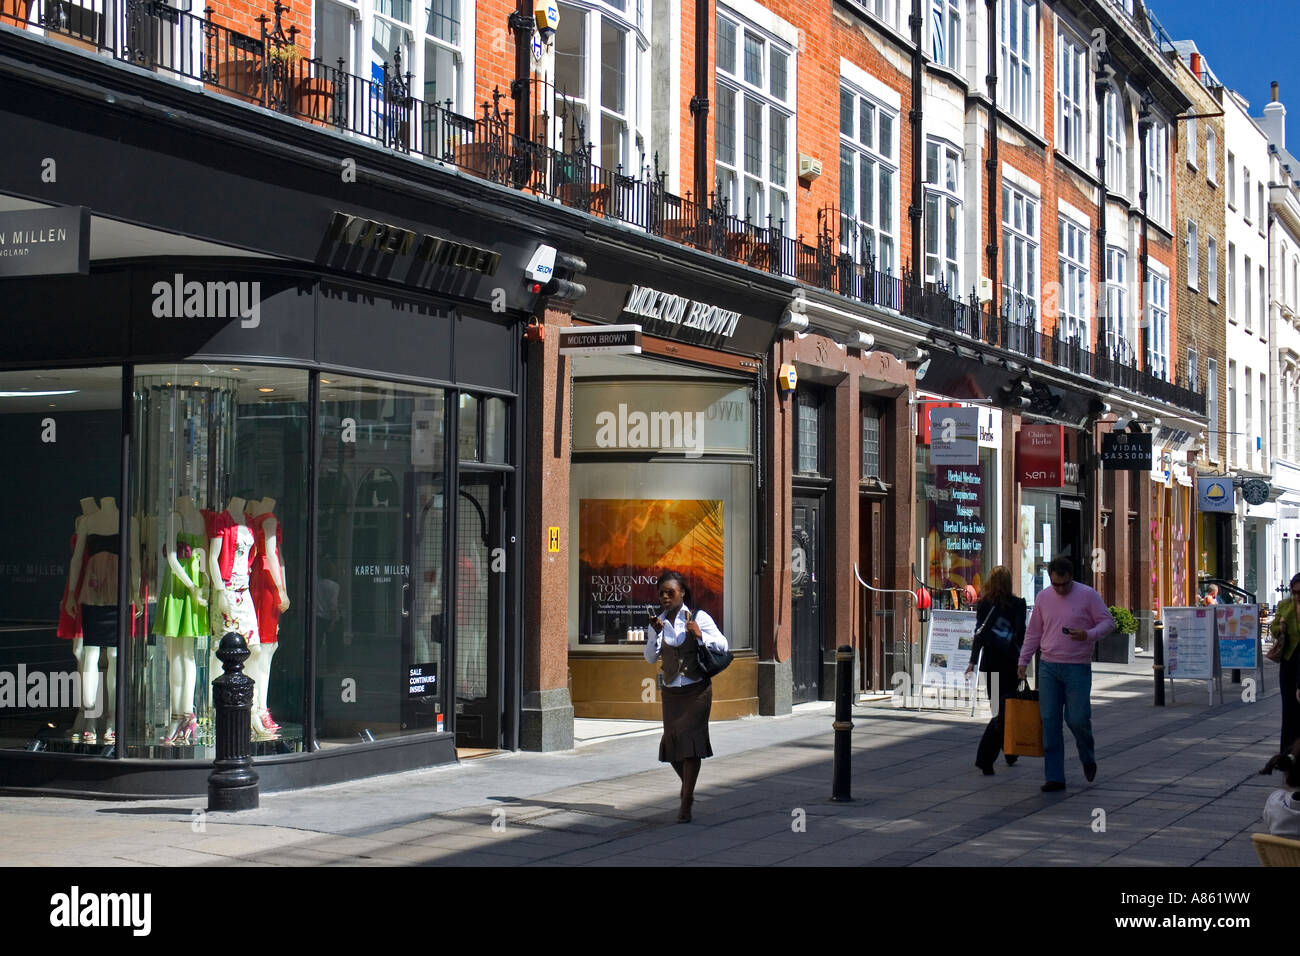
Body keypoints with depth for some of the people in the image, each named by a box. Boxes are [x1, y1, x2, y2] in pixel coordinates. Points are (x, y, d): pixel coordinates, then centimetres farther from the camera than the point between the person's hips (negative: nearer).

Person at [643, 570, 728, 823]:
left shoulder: (698, 618, -6)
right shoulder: (659, 621, 5)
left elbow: (723, 645, -3)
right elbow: (651, 658, 5)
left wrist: (700, 635, -19)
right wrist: (656, 633, -10)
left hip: (697, 688, -4)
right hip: (671, 690, 4)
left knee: (690, 739, -11)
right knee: (671, 744, 5)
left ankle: (686, 804, -6)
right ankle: (688, 787, 35)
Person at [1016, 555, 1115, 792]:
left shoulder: (1088, 595, -3)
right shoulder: (1043, 597, 9)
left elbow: (1108, 622, -2)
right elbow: (1033, 632, 16)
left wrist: (1087, 635, -20)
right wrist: (1023, 661, 11)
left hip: (1078, 668, -3)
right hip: (1049, 668, 4)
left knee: (1077, 719, -7)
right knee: (1049, 722, 0)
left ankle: (1087, 758, 25)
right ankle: (1054, 777, 5)